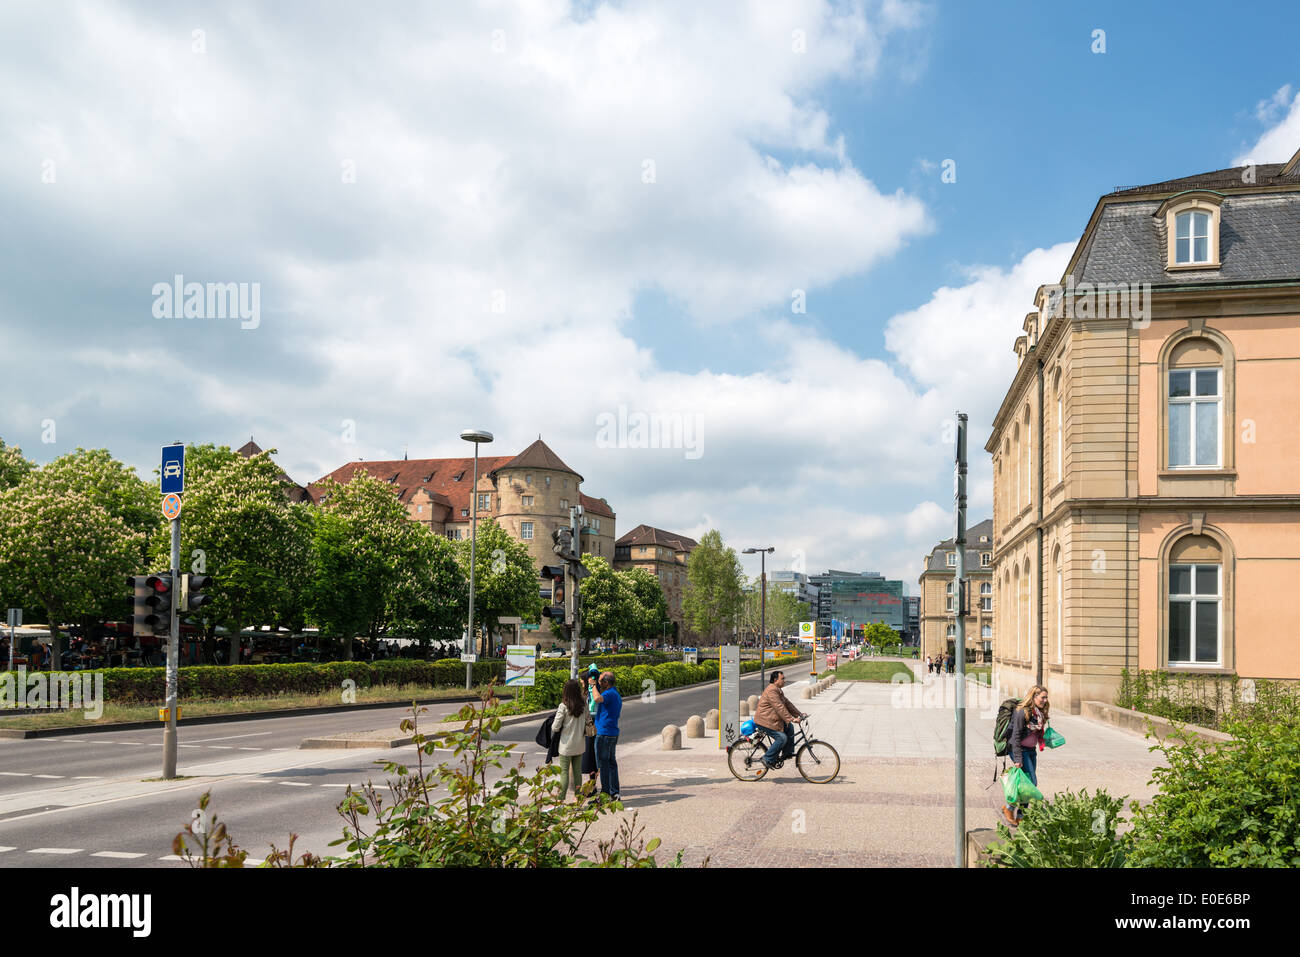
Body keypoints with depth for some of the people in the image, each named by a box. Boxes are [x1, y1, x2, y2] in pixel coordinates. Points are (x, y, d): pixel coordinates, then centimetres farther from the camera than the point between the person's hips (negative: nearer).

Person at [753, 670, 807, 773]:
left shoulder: (778, 690, 15)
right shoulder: (771, 690, -21)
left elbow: (787, 703, 17)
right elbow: (779, 707, -27)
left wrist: (799, 714, 11)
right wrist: (791, 719, -29)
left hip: (773, 719, 11)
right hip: (765, 720, -10)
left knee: (789, 727, 2)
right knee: (782, 738, -16)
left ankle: (787, 753, 8)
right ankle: (768, 759, -7)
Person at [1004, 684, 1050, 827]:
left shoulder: (1040, 713, 7)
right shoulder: (1022, 712, -18)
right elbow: (1016, 736, -20)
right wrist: (1017, 759, -22)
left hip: (1031, 751, 8)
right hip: (1020, 750, -8)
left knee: (1030, 783, 7)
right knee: (1031, 782, -12)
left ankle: (1020, 815, 15)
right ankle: (1009, 808, 2)